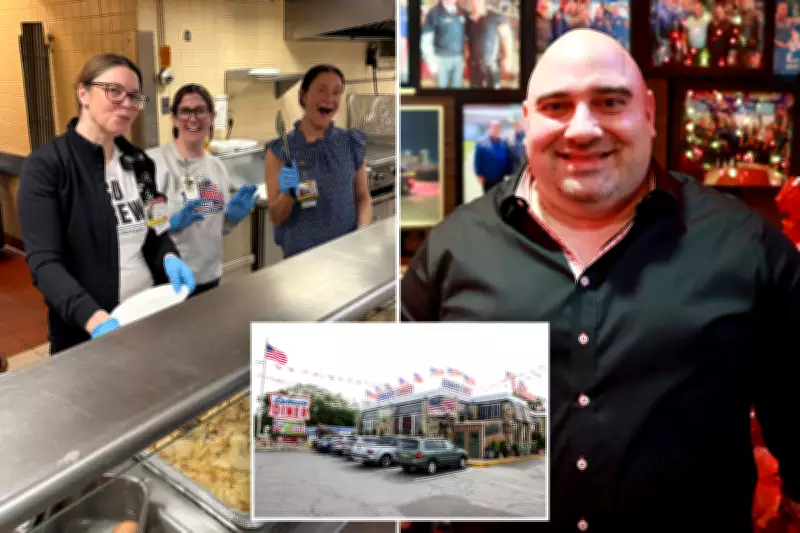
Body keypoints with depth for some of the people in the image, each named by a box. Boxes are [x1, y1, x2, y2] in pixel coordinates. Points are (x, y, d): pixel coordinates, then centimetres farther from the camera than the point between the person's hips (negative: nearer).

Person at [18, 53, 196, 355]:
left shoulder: (138, 162, 6)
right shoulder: (45, 165, -12)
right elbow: (44, 262, -20)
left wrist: (170, 259, -13)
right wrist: (95, 319, -35)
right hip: (83, 335, -5)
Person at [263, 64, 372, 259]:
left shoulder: (352, 143, 3)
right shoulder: (280, 150, -3)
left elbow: (363, 197, 10)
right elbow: (276, 218, -2)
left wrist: (362, 231, -7)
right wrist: (288, 193, -20)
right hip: (300, 256, -2)